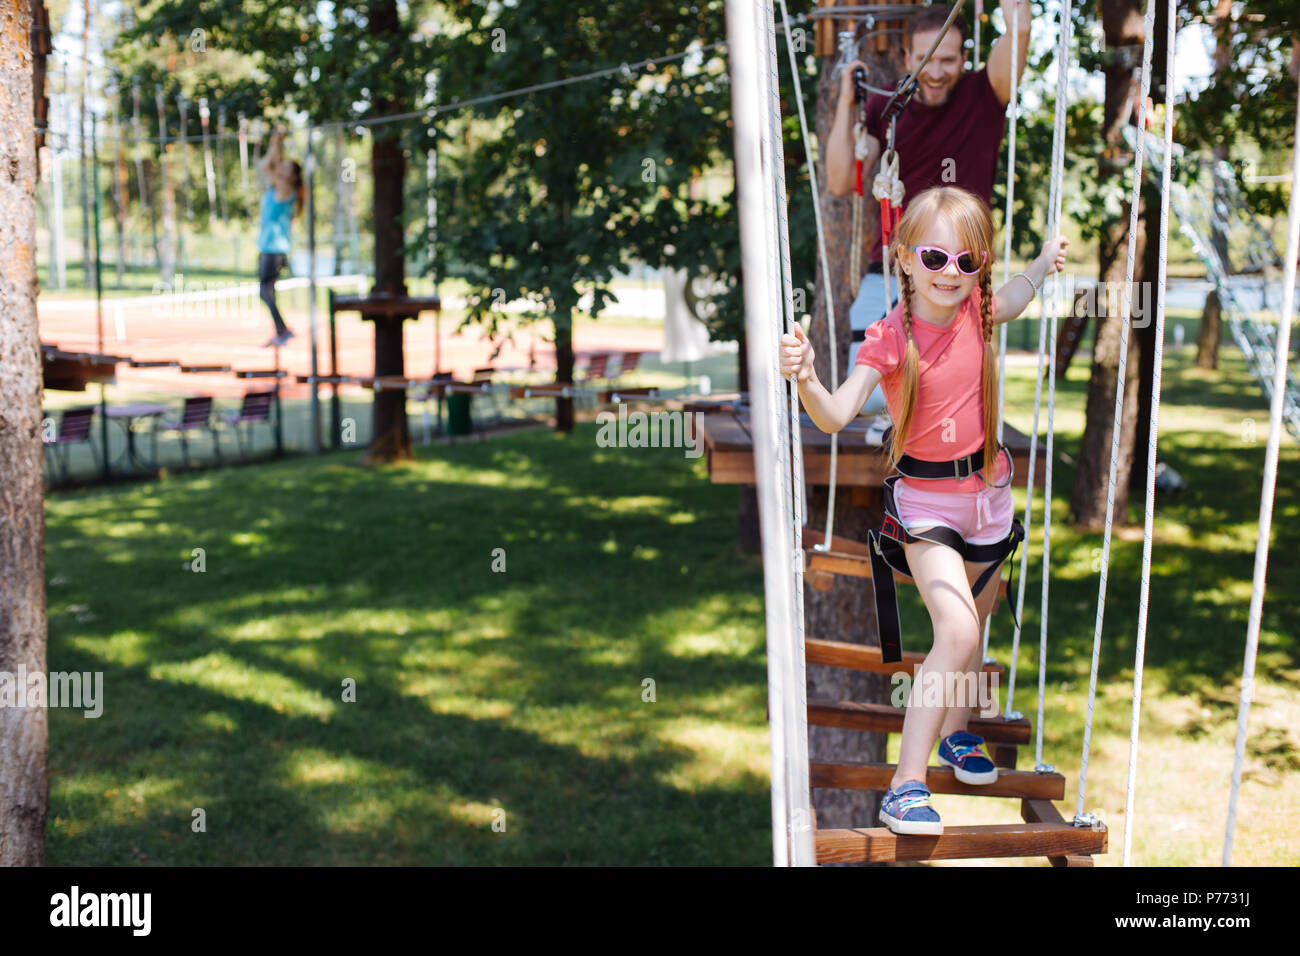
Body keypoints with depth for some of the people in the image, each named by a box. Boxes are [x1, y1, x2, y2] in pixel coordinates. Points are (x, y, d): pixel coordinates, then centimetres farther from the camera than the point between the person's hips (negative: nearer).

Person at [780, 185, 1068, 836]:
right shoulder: (889, 338, -19)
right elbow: (836, 417, -31)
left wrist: (1044, 263, 18)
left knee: (972, 624, 19)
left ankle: (955, 733, 45)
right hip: (924, 495, -6)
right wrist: (805, 379, -47)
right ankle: (905, 786, -19)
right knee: (956, 629, -22)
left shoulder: (976, 311, -3)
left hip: (986, 486, 6)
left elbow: (1011, 299, 25)